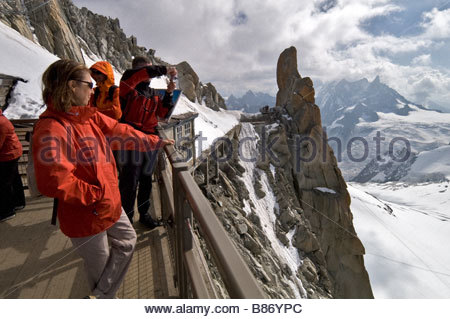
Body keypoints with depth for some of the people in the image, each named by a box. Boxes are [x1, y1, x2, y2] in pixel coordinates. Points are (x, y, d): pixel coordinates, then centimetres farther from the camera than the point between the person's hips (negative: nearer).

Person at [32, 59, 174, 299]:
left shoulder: (90, 116, 0)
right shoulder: (51, 129, -26)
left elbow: (121, 132, 9)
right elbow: (54, 182, -31)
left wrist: (155, 142, 16)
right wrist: (96, 195, -19)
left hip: (110, 204, 9)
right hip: (86, 215, -8)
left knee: (127, 241, 20)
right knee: (99, 263, 13)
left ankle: (102, 296, 35)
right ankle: (101, 297, 41)